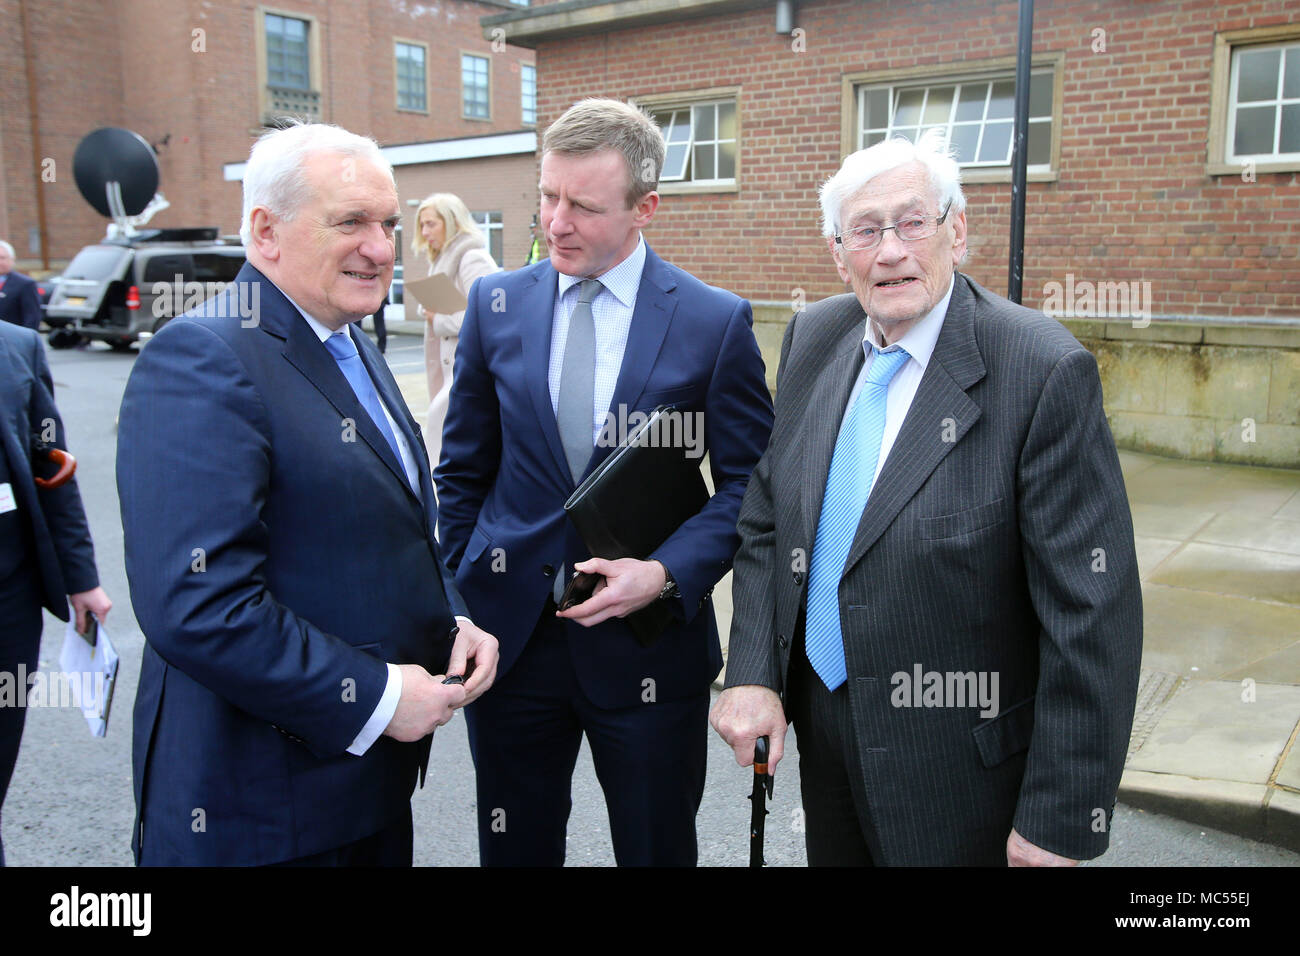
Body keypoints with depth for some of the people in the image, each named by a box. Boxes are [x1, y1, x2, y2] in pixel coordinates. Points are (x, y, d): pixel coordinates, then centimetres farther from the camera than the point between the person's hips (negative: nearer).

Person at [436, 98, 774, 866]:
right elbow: (464, 471, 8)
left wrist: (669, 574, -15)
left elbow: (749, 484, -3)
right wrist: (463, 593, 3)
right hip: (510, 632, 2)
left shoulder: (716, 321, -6)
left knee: (658, 849, 15)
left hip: (647, 644, -2)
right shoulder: (496, 304, 2)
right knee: (514, 848, 17)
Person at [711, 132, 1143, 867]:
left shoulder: (1047, 372, -21)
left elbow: (1093, 615, -19)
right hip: (822, 735, 6)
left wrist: (1058, 821, -17)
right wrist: (753, 673, -5)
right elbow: (767, 519, 6)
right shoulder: (814, 338, -1)